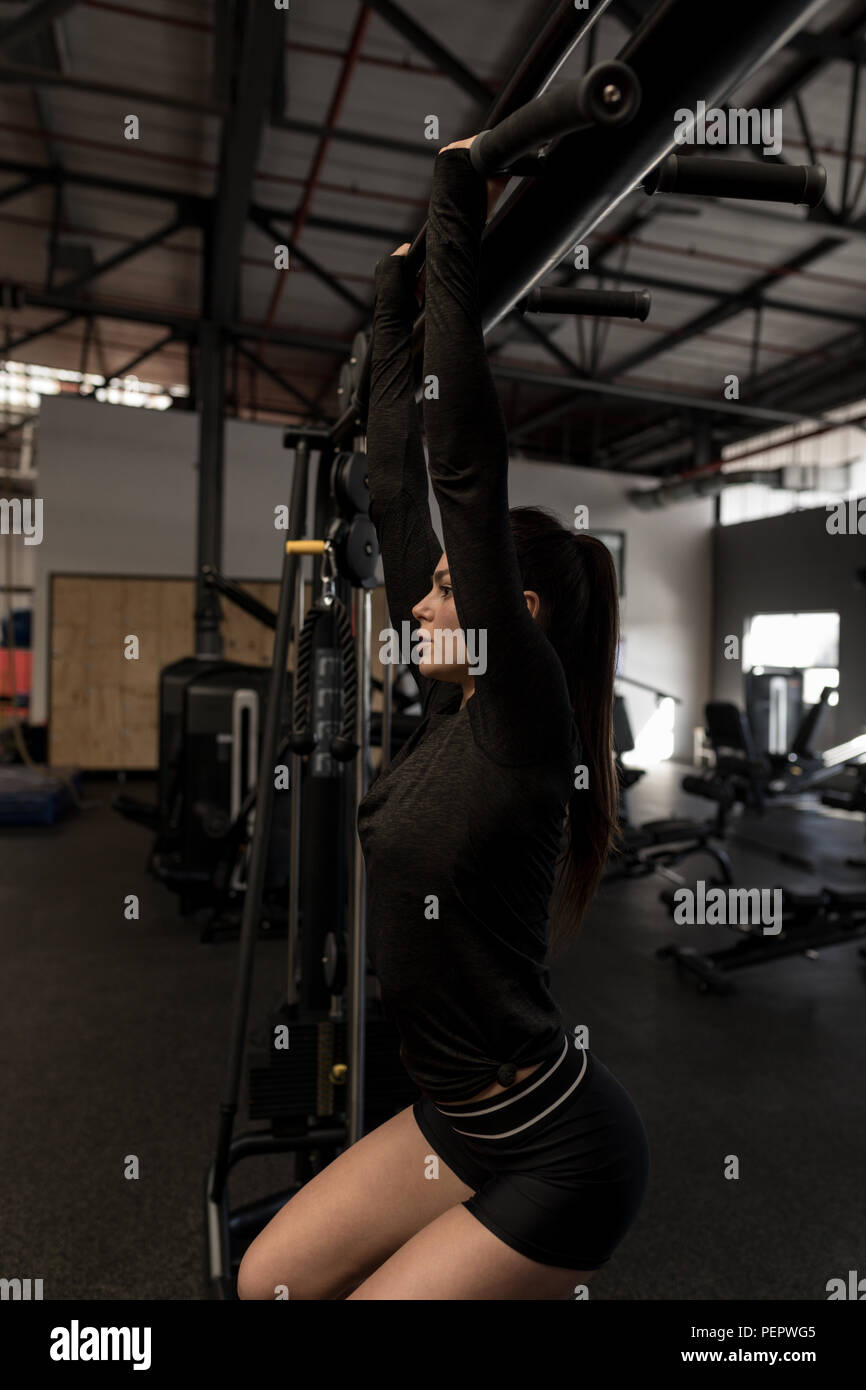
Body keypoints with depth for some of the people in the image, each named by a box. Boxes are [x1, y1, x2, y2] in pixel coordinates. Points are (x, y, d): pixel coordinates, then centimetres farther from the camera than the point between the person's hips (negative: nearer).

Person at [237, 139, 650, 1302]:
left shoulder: (525, 718, -19)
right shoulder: (455, 708, 1)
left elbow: (467, 468, -25)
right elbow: (400, 495, 3)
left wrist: (456, 232, -19)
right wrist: (394, 319, 8)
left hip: (558, 1152, -8)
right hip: (463, 1118, 8)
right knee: (270, 1281, 11)